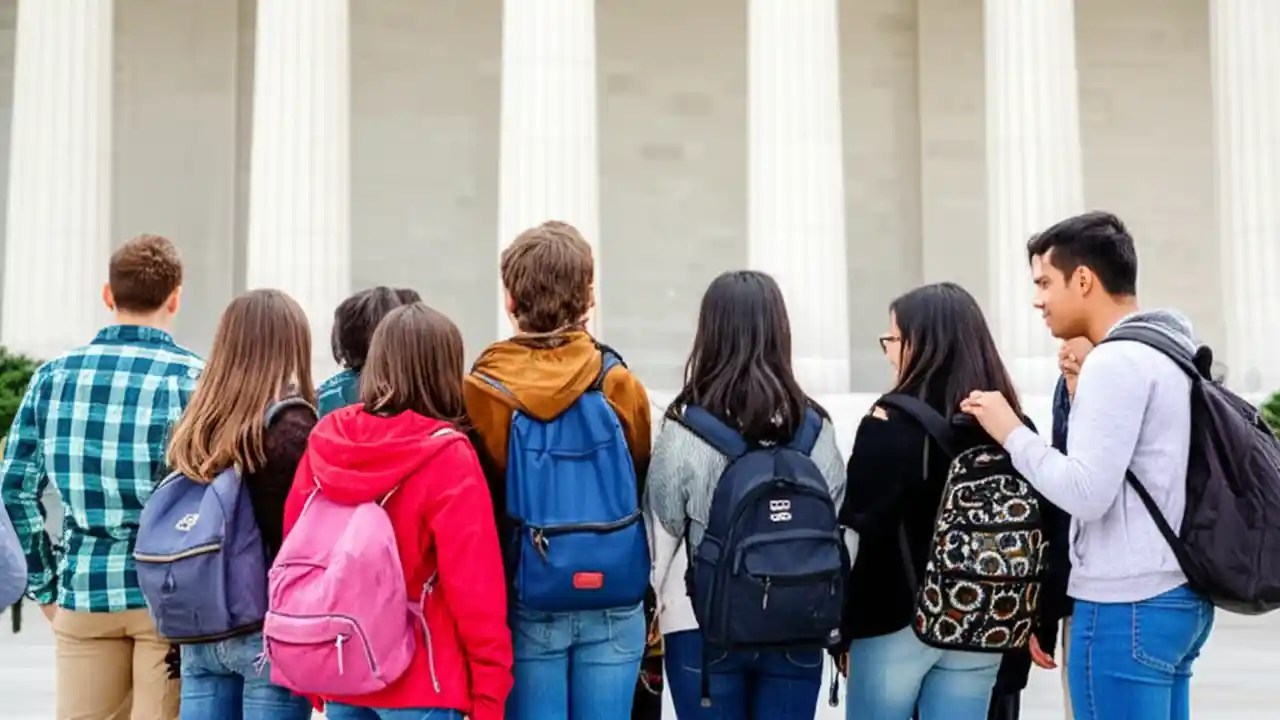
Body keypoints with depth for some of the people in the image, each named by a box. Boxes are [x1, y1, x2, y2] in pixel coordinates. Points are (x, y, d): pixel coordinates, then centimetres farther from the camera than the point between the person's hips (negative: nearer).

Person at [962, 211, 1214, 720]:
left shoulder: (1116, 360, -14)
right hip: (1179, 596, 10)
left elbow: (1086, 493, -20)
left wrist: (1011, 432, -9)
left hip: (1126, 607, -9)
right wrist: (1082, 393, 13)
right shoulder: (1169, 353, 14)